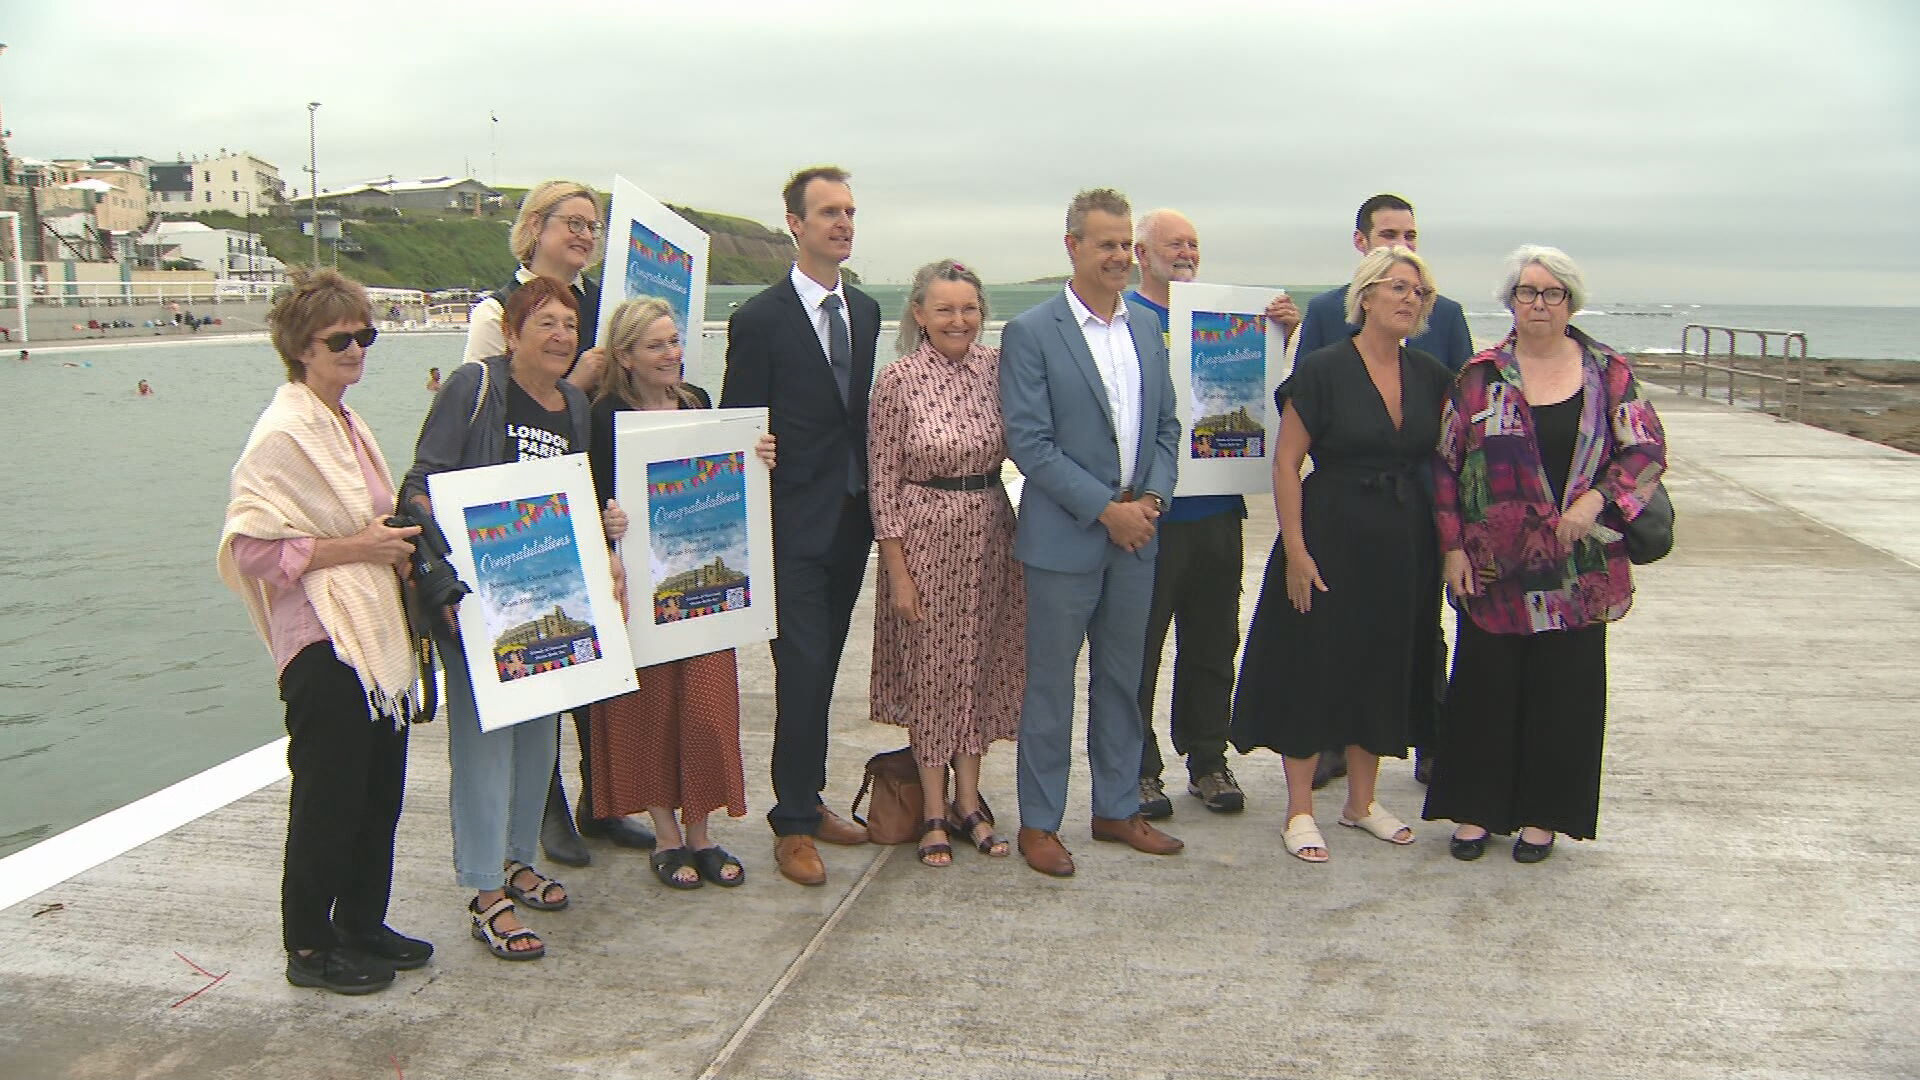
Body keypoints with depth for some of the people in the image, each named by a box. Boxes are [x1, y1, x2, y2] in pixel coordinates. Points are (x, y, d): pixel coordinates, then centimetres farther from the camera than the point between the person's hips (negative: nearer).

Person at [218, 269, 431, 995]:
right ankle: (310, 947, 17)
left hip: (378, 636, 9)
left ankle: (362, 924, 30)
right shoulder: (282, 435, -13)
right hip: (324, 643, -9)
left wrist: (398, 540, 7)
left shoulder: (348, 424, 14)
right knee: (328, 800, 1)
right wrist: (355, 546, -18)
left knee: (380, 792, 15)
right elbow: (251, 549, -18)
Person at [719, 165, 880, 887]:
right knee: (802, 669, -5)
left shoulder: (865, 312, 12)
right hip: (795, 524, -6)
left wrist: (874, 500, 11)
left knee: (821, 667, 14)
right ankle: (793, 825, 6)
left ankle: (806, 800, 26)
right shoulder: (760, 319, -7)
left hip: (852, 520, 6)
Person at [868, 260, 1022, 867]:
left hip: (989, 536, 4)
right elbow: (883, 481, -8)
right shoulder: (898, 381, -10)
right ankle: (934, 812, 20)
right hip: (925, 538, -4)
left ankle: (968, 801, 26)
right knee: (930, 670, 6)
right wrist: (898, 570, -9)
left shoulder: (996, 367, 1)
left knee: (981, 667, 12)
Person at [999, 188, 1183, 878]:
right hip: (1064, 537, -5)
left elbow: (1166, 425, 13)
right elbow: (1030, 444, -13)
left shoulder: (1147, 327, 9)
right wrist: (1106, 509, -16)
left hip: (1135, 535, 6)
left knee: (1122, 680, 15)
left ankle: (1116, 809, 30)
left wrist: (1152, 497, -5)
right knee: (1049, 685, 5)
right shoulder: (1030, 333, -9)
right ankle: (1038, 823, 19)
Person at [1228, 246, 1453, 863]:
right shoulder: (1324, 370, -9)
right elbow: (1286, 463, -10)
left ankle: (1361, 801, 29)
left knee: (1385, 669, 13)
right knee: (1313, 667, 2)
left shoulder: (1430, 376, 6)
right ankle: (1299, 809, 15)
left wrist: (1444, 546, 6)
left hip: (1406, 545, 5)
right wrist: (1296, 551, -15)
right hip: (1331, 537, -5)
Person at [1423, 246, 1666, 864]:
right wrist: (1452, 546, -3)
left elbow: (1647, 449, 3)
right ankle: (1475, 810, 18)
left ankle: (1543, 814, 20)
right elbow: (1446, 464, 3)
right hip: (1493, 565, 0)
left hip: (1577, 568, 1)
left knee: (1564, 689, 6)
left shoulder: (1607, 372, 5)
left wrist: (1596, 499, -13)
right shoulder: (1481, 375, 3)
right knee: (1486, 685, 5)